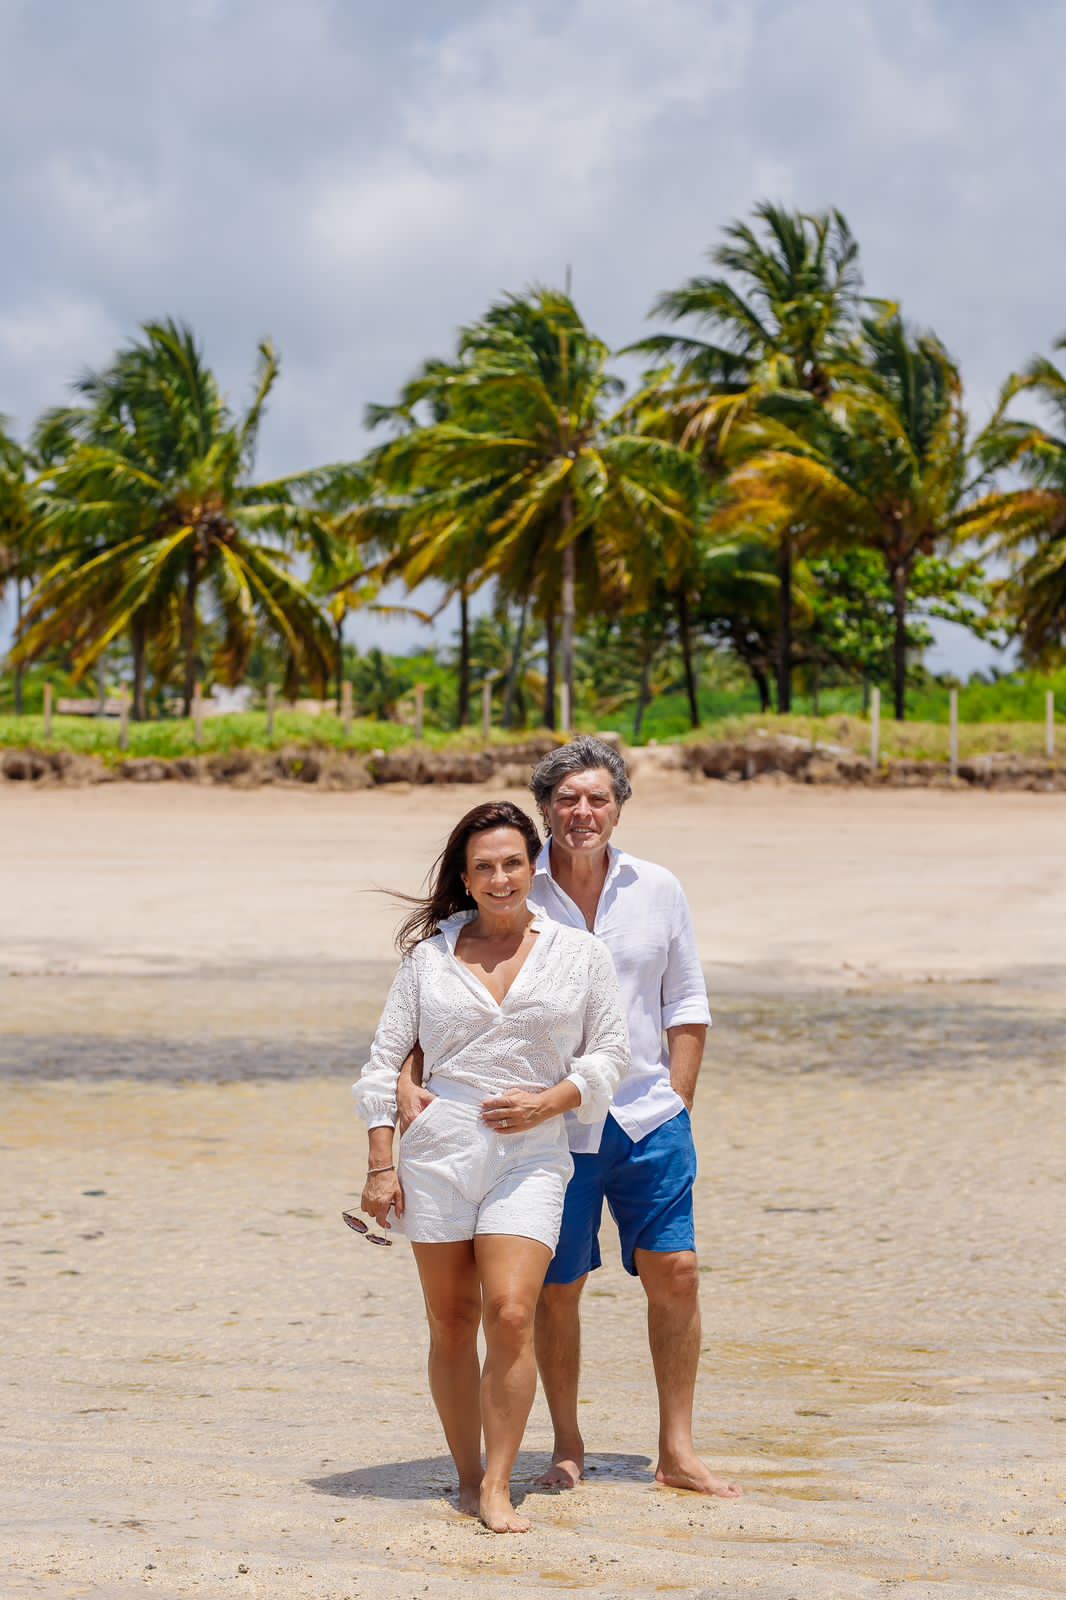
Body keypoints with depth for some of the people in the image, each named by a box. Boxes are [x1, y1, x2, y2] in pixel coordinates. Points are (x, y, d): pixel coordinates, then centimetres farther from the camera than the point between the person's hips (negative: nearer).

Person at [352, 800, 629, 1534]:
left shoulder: (581, 955, 6)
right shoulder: (430, 954, 7)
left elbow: (610, 1053, 8)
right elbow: (385, 1060, 8)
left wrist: (549, 1101, -9)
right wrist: (382, 1163, 1)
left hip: (530, 1154, -1)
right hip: (437, 1146, 1)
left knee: (510, 1315, -15)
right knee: (451, 1323, 4)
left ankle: (498, 1489, -9)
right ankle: (467, 1478, 16)